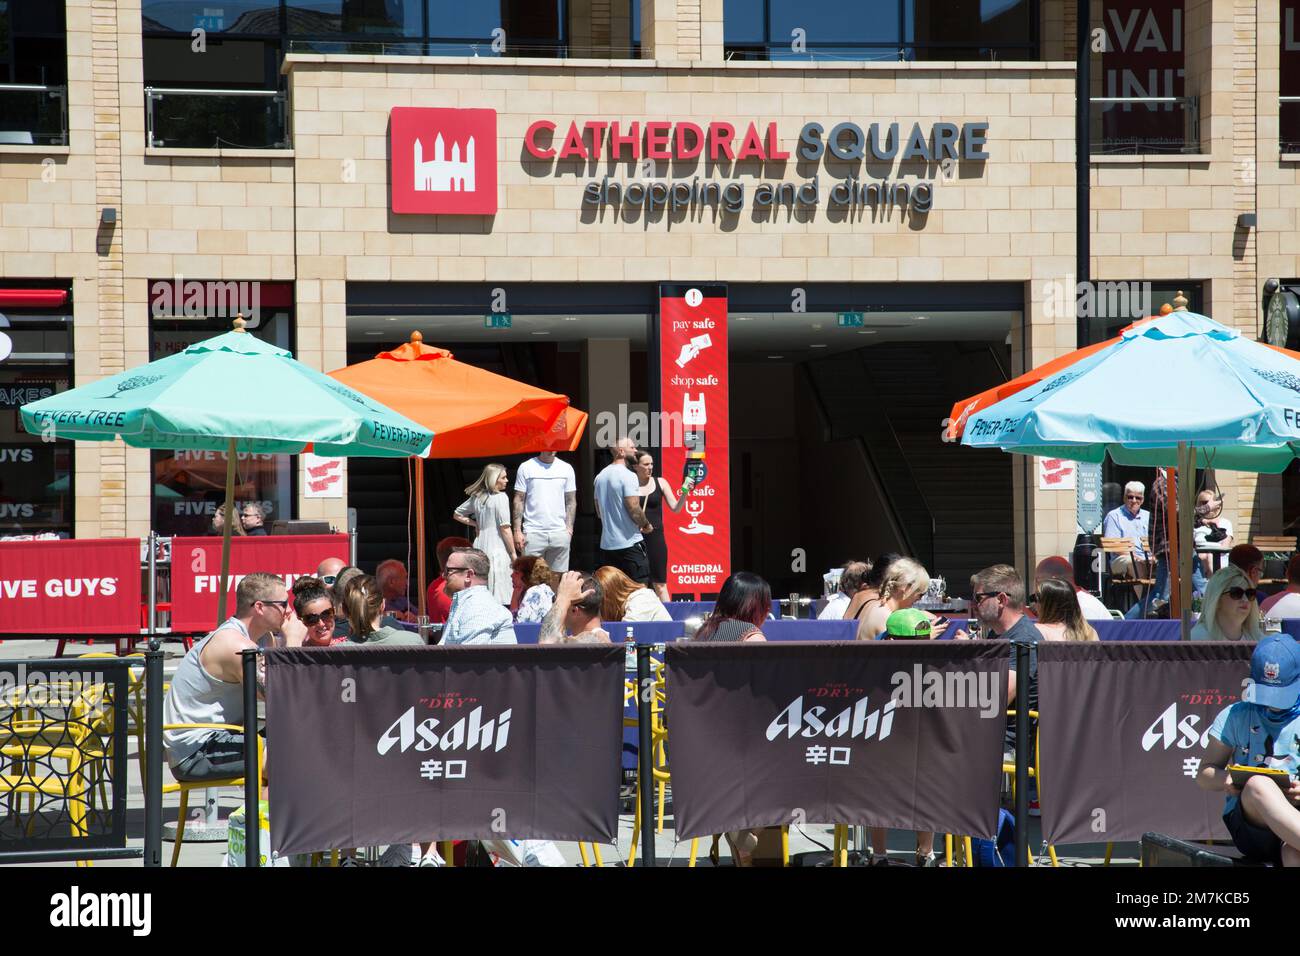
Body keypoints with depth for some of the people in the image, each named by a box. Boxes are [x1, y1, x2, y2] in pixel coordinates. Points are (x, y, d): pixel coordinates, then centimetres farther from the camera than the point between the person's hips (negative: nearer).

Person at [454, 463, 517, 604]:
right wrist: (513, 553, -4)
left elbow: (457, 515, 22)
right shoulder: (500, 497, -10)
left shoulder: (476, 497, 10)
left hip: (479, 547, 7)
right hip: (497, 549, -7)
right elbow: (505, 528, -12)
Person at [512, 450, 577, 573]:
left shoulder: (566, 468, 9)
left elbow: (571, 501, 11)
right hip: (533, 533, -2)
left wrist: (569, 528, 0)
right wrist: (517, 531, -5)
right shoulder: (526, 468, 3)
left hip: (560, 532, 2)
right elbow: (519, 500, 2)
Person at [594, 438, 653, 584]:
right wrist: (646, 525, -2)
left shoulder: (601, 476, 12)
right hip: (630, 544, -8)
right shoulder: (628, 476, -13)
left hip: (607, 544, 8)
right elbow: (634, 508, -19)